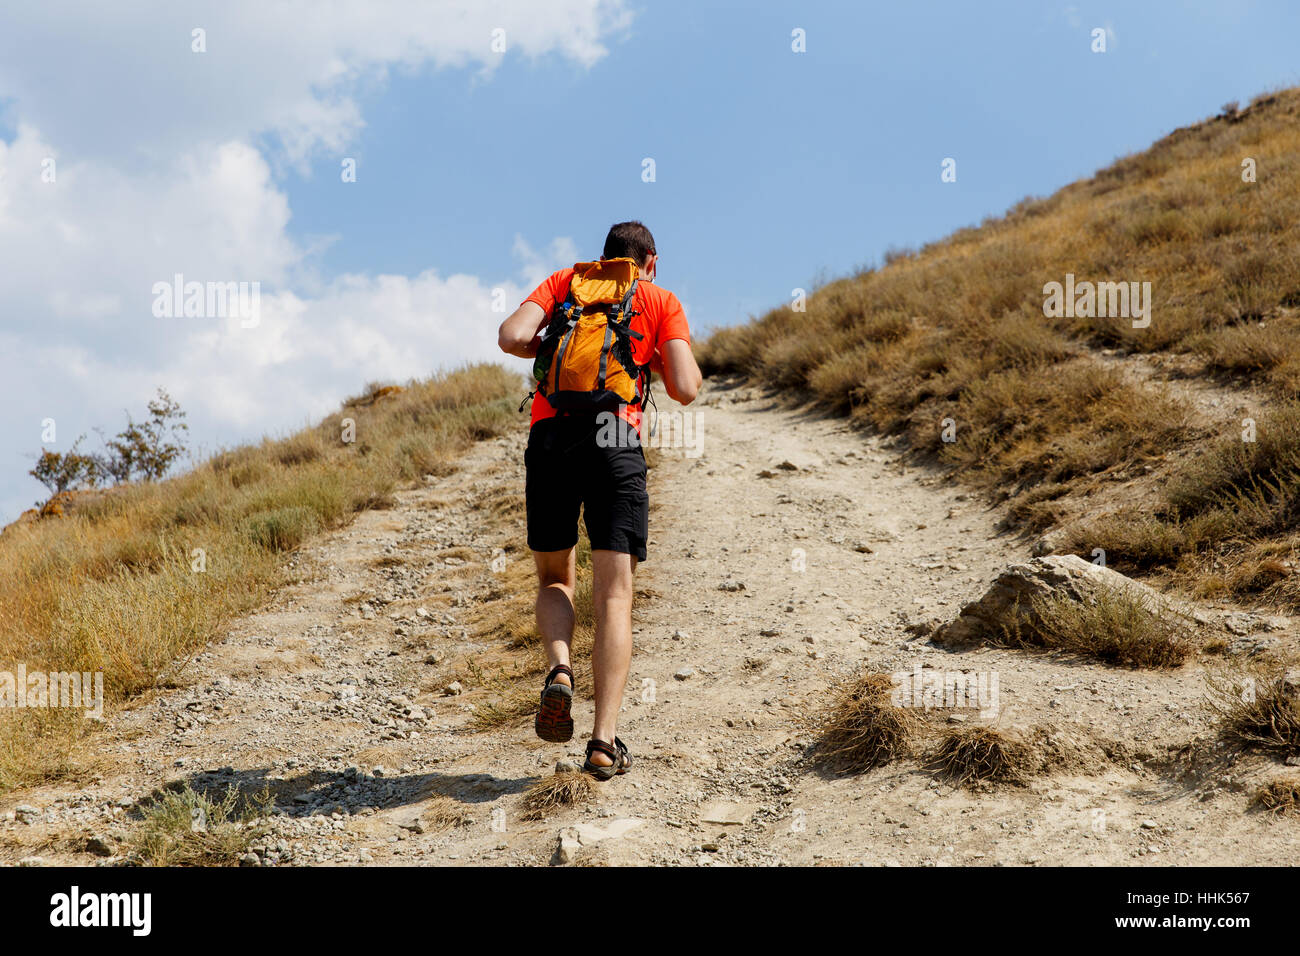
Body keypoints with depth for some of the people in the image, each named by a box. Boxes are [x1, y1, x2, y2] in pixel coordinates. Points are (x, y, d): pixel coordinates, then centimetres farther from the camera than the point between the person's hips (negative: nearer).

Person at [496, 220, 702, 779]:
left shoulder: (566, 281, 21)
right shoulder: (661, 301, 17)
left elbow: (511, 337, 3)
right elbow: (685, 390, 4)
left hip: (549, 436, 2)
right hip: (615, 440, -2)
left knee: (554, 580, 19)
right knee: (613, 595, -1)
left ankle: (560, 670, -10)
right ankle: (605, 742, -8)